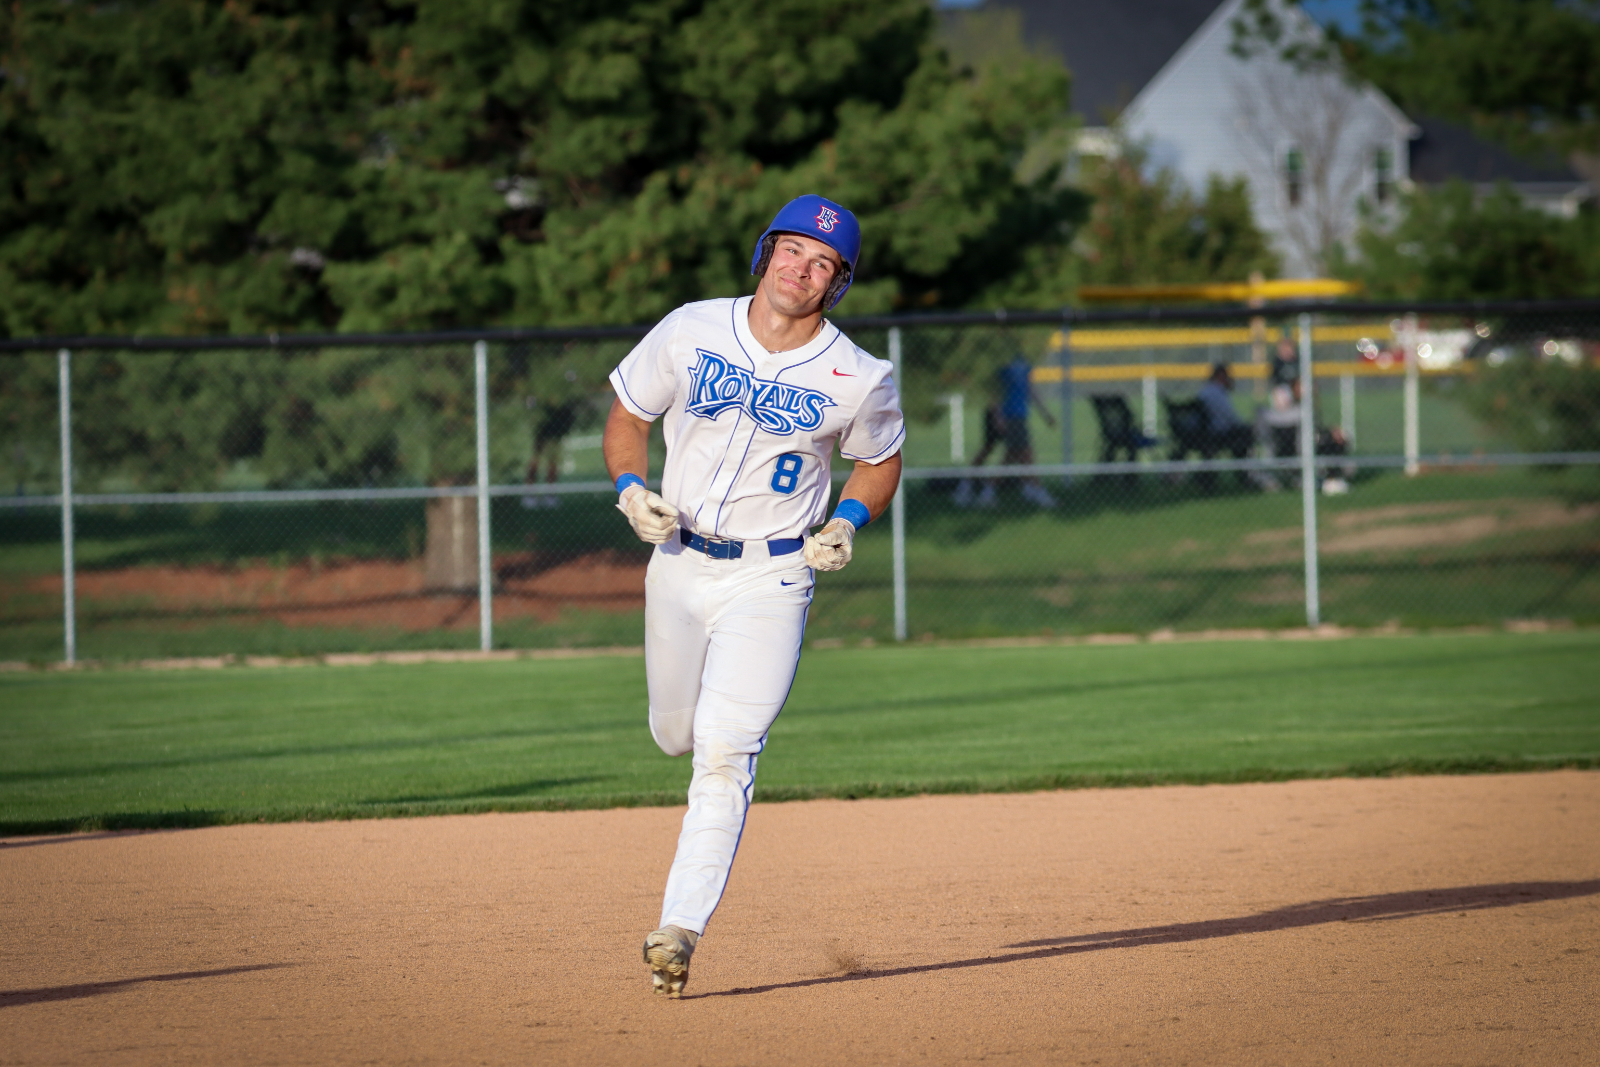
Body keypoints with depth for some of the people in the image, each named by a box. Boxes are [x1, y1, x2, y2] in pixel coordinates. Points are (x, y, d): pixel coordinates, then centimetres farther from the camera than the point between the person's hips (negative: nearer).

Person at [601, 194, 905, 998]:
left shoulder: (857, 380, -9)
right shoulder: (689, 332, -4)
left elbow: (881, 461, 9)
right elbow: (626, 418, 8)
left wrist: (847, 523, -9)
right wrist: (631, 491, -10)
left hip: (770, 578, -3)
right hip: (678, 564, 3)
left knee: (725, 752, -15)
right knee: (675, 733, 16)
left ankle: (679, 929, -16)